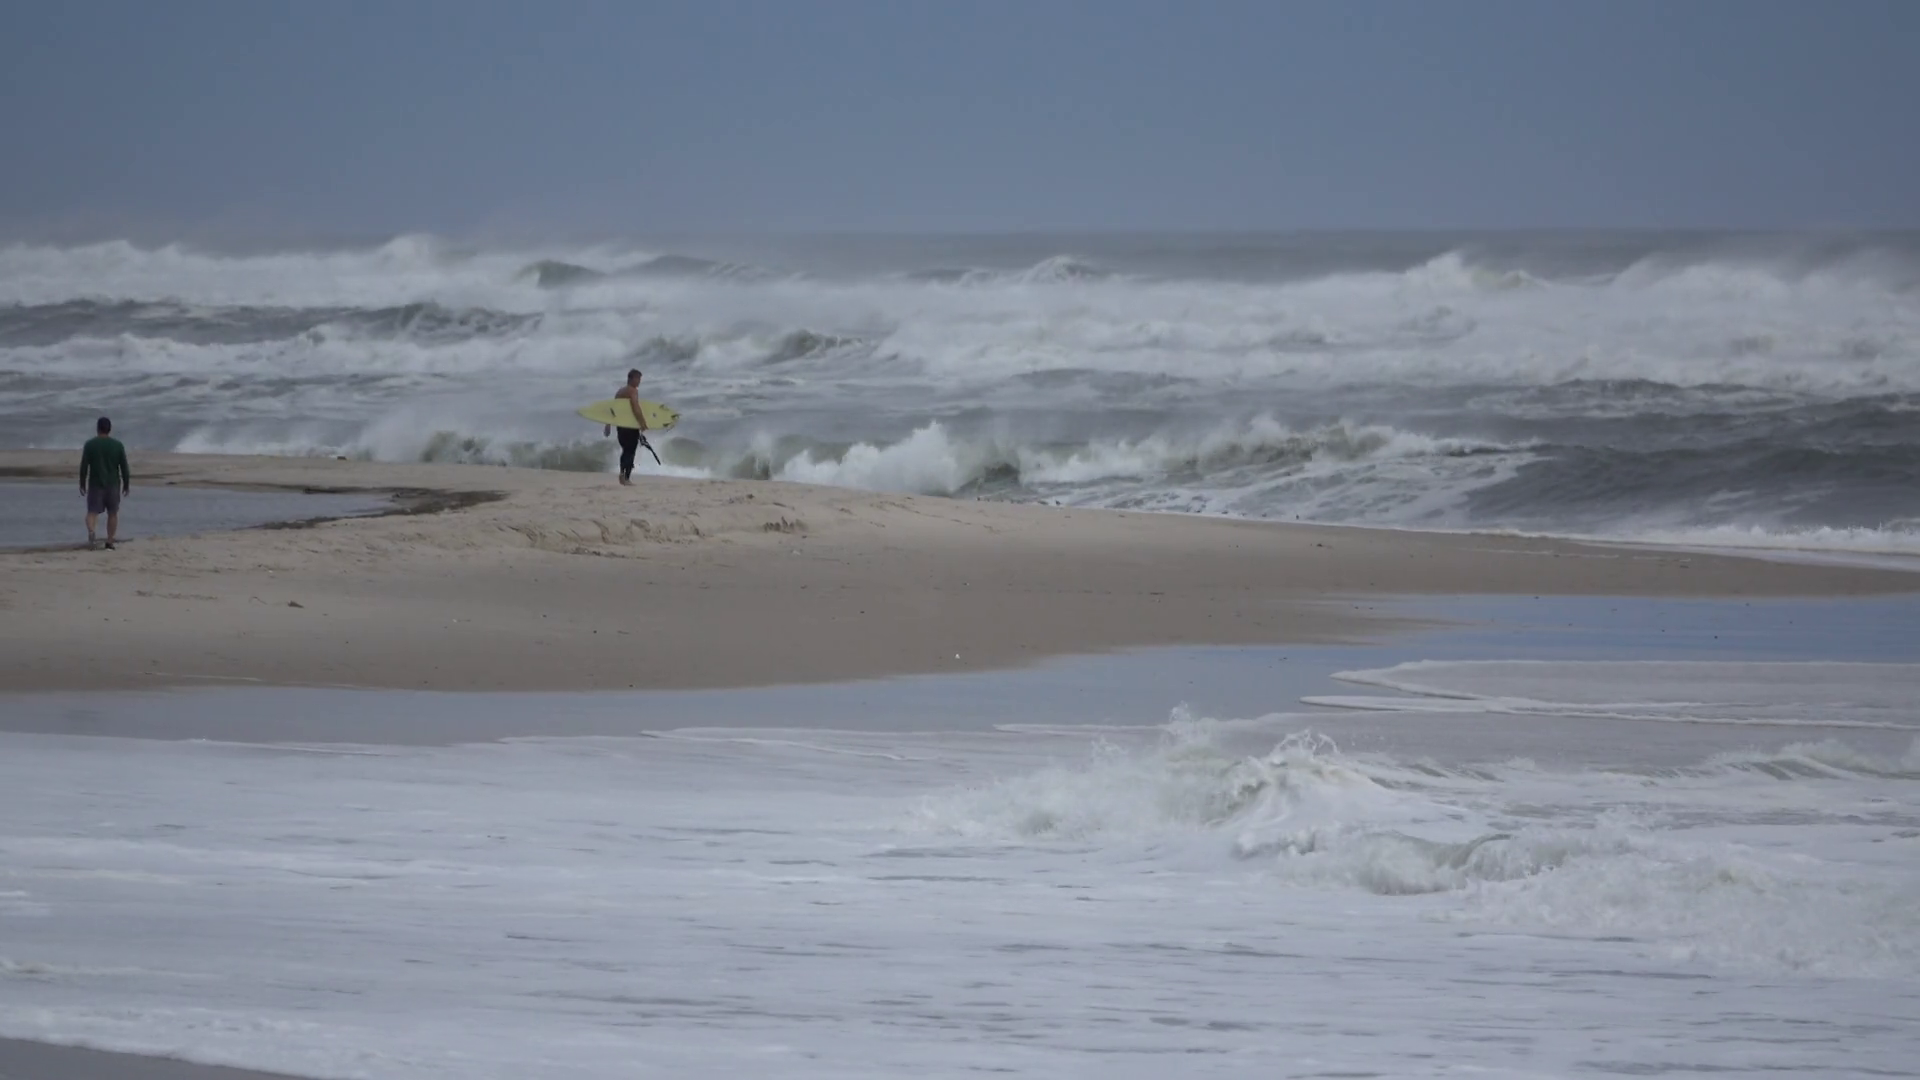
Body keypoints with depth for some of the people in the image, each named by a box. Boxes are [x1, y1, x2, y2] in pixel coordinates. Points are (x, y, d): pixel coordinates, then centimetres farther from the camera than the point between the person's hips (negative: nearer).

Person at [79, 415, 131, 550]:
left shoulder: (90, 444, -3)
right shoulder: (118, 445, 0)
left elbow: (83, 466, -4)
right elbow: (124, 467, 0)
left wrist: (82, 484, 3)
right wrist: (126, 485, 9)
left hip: (95, 484, -1)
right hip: (113, 484, 1)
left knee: (92, 512, 0)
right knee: (112, 513, 12)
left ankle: (91, 532, -30)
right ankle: (109, 543, 12)